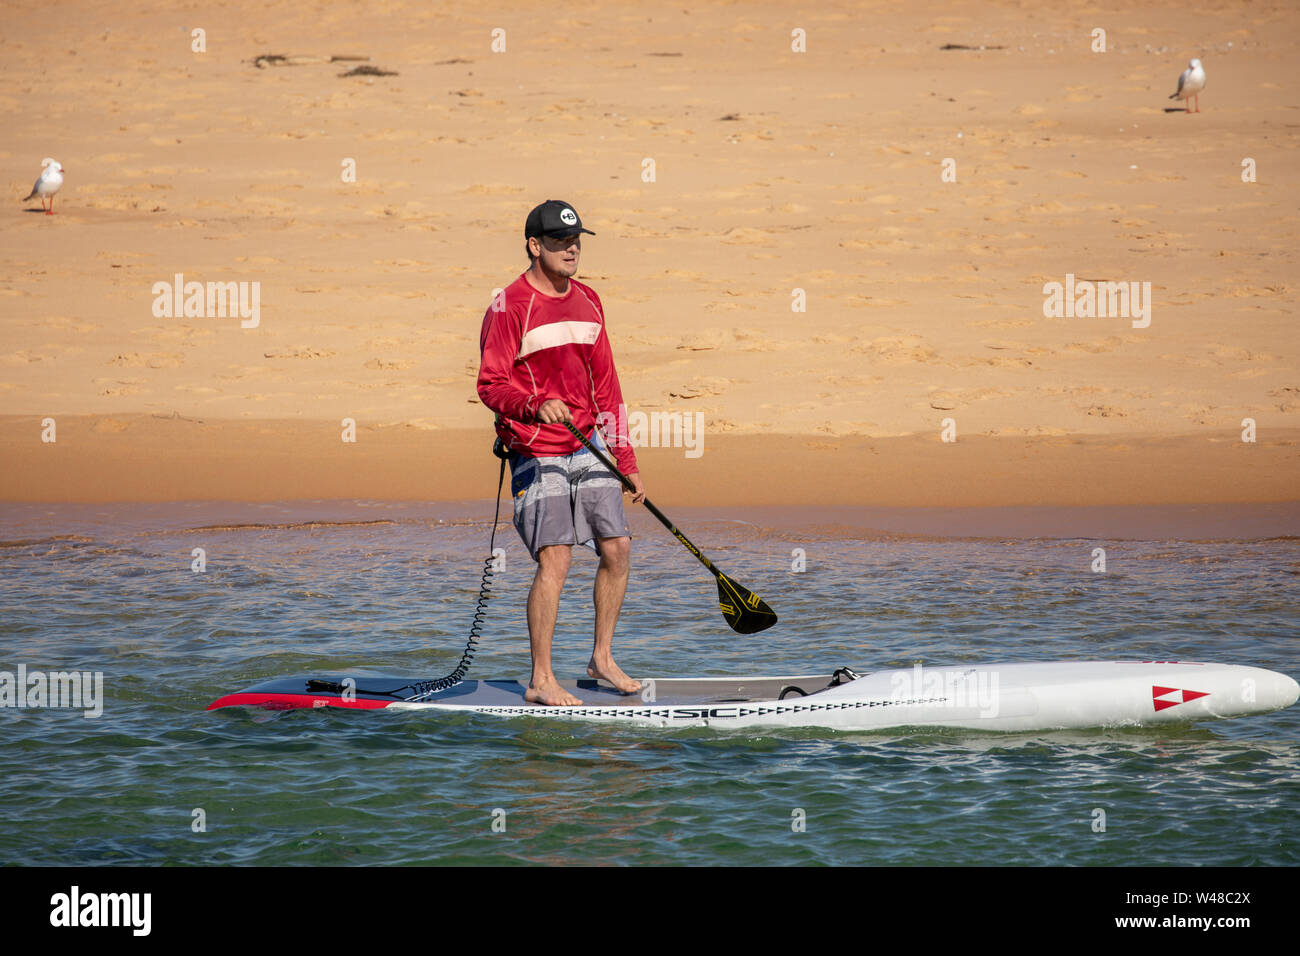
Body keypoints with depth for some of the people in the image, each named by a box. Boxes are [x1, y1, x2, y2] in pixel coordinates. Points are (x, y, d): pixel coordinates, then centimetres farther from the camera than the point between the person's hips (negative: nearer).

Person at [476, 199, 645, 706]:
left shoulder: (587, 302, 13)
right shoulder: (510, 306, -8)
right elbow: (490, 384, -14)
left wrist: (627, 461, 14)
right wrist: (536, 406, -33)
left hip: (588, 448, 7)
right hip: (537, 452, -7)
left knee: (618, 548, 3)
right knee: (555, 559, -13)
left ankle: (602, 657, 21)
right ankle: (541, 680, -5)